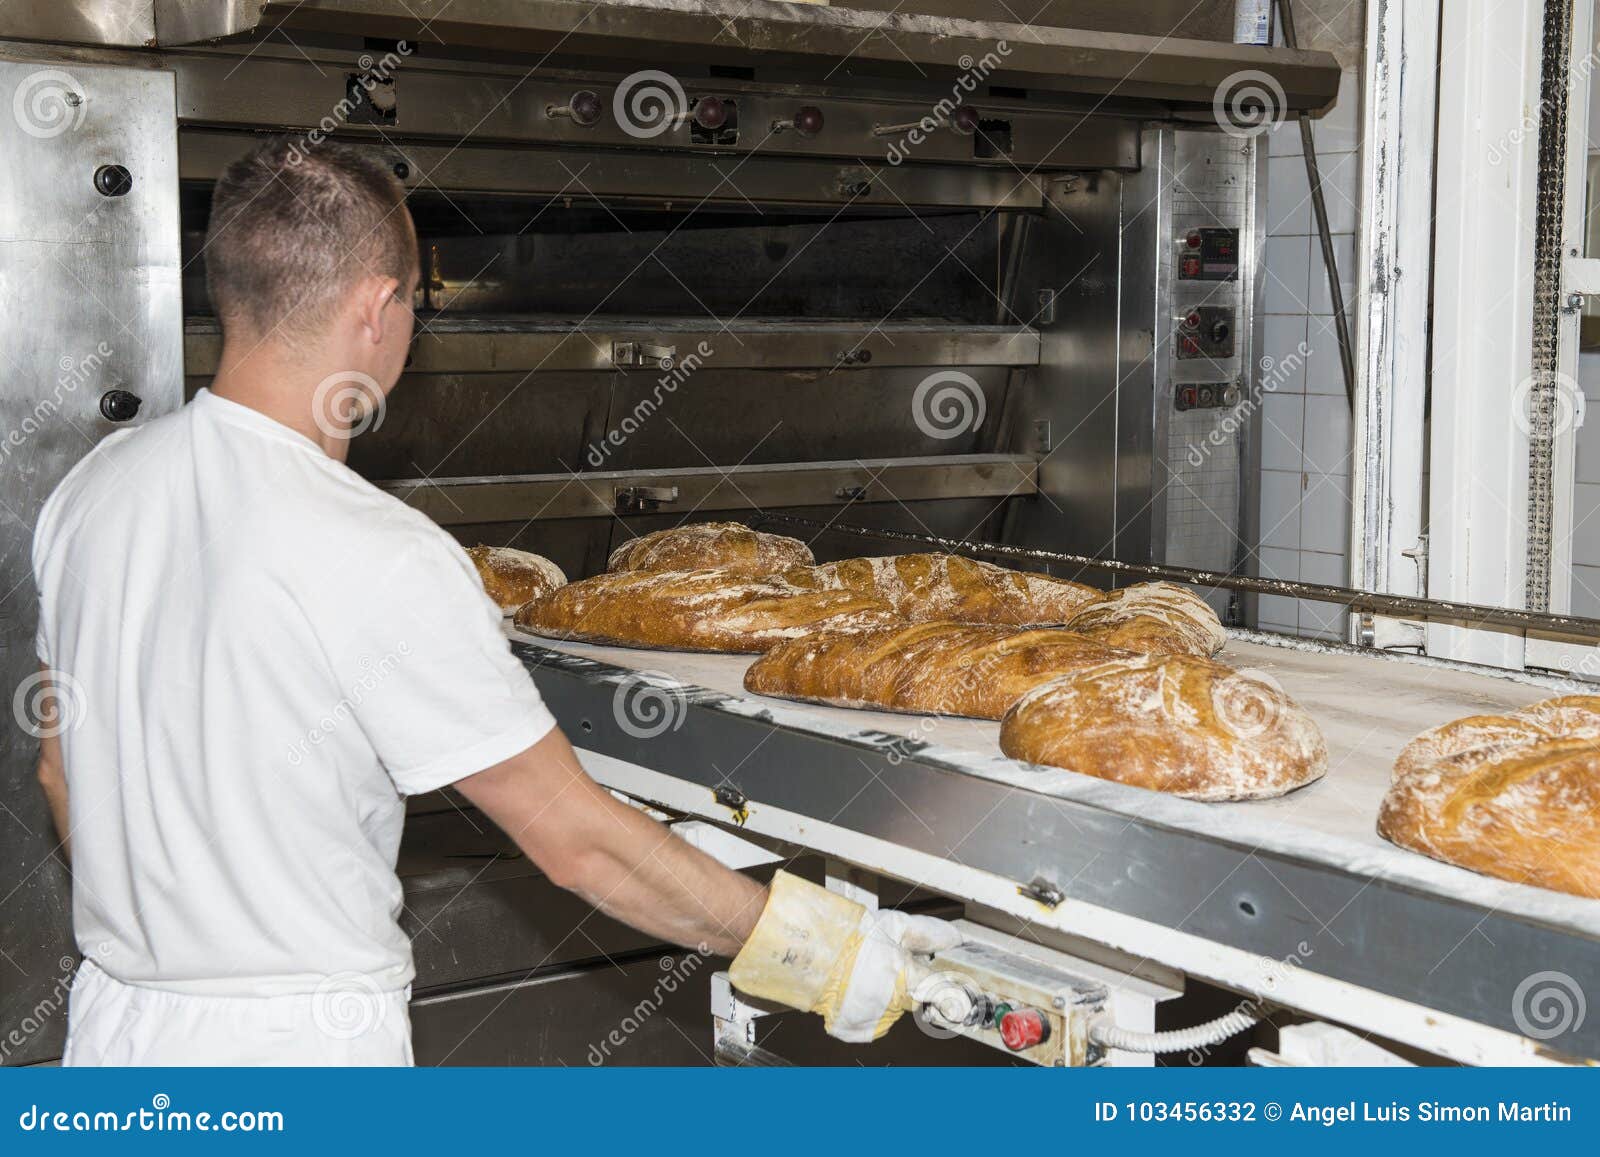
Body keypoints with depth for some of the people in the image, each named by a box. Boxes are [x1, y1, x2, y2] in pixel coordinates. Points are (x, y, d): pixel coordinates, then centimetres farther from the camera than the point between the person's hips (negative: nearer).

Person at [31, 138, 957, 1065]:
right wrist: (819, 953, -11)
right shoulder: (382, 562, -24)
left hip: (111, 1017, 7)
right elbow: (577, 841, -20)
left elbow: (62, 765, 10)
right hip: (298, 1042, -7)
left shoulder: (96, 487, -2)